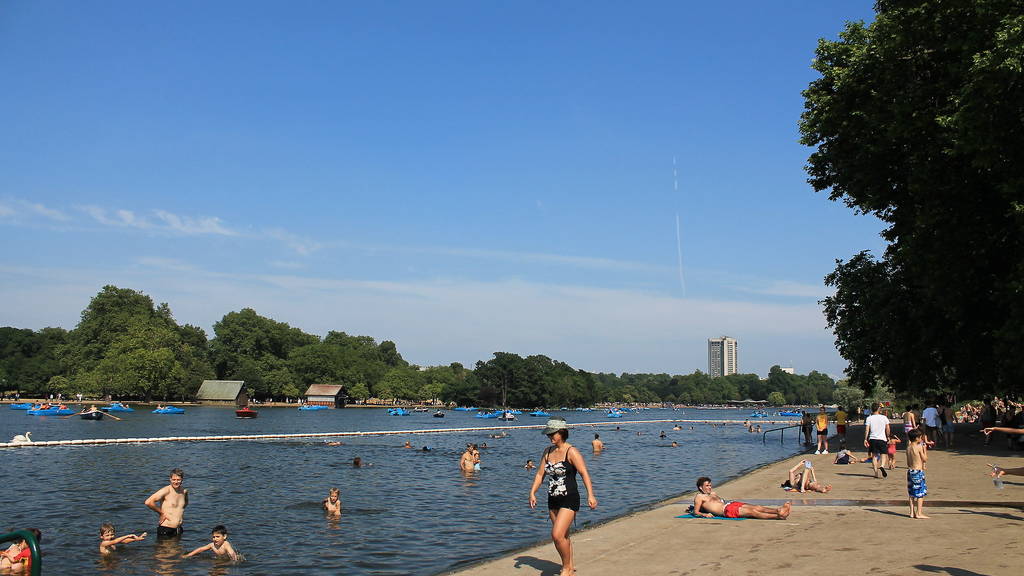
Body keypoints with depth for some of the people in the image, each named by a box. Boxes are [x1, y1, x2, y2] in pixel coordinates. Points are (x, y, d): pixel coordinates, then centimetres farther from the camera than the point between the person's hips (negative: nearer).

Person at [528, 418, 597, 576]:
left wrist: (590, 495, -29)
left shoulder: (571, 452, -12)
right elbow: (540, 474, 11)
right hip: (553, 500, 7)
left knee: (557, 535, -15)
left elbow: (584, 473, -19)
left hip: (569, 499, -7)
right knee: (563, 536, 15)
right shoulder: (548, 451, 8)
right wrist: (532, 493, 0)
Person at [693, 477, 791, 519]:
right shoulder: (699, 497, 5)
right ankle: (778, 516, -37)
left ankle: (778, 510, -25)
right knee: (752, 512, -25)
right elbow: (695, 512, -3)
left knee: (757, 508, -12)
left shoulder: (712, 493, 30)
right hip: (726, 510, -9)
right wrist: (705, 514, -22)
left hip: (731, 504, 9)